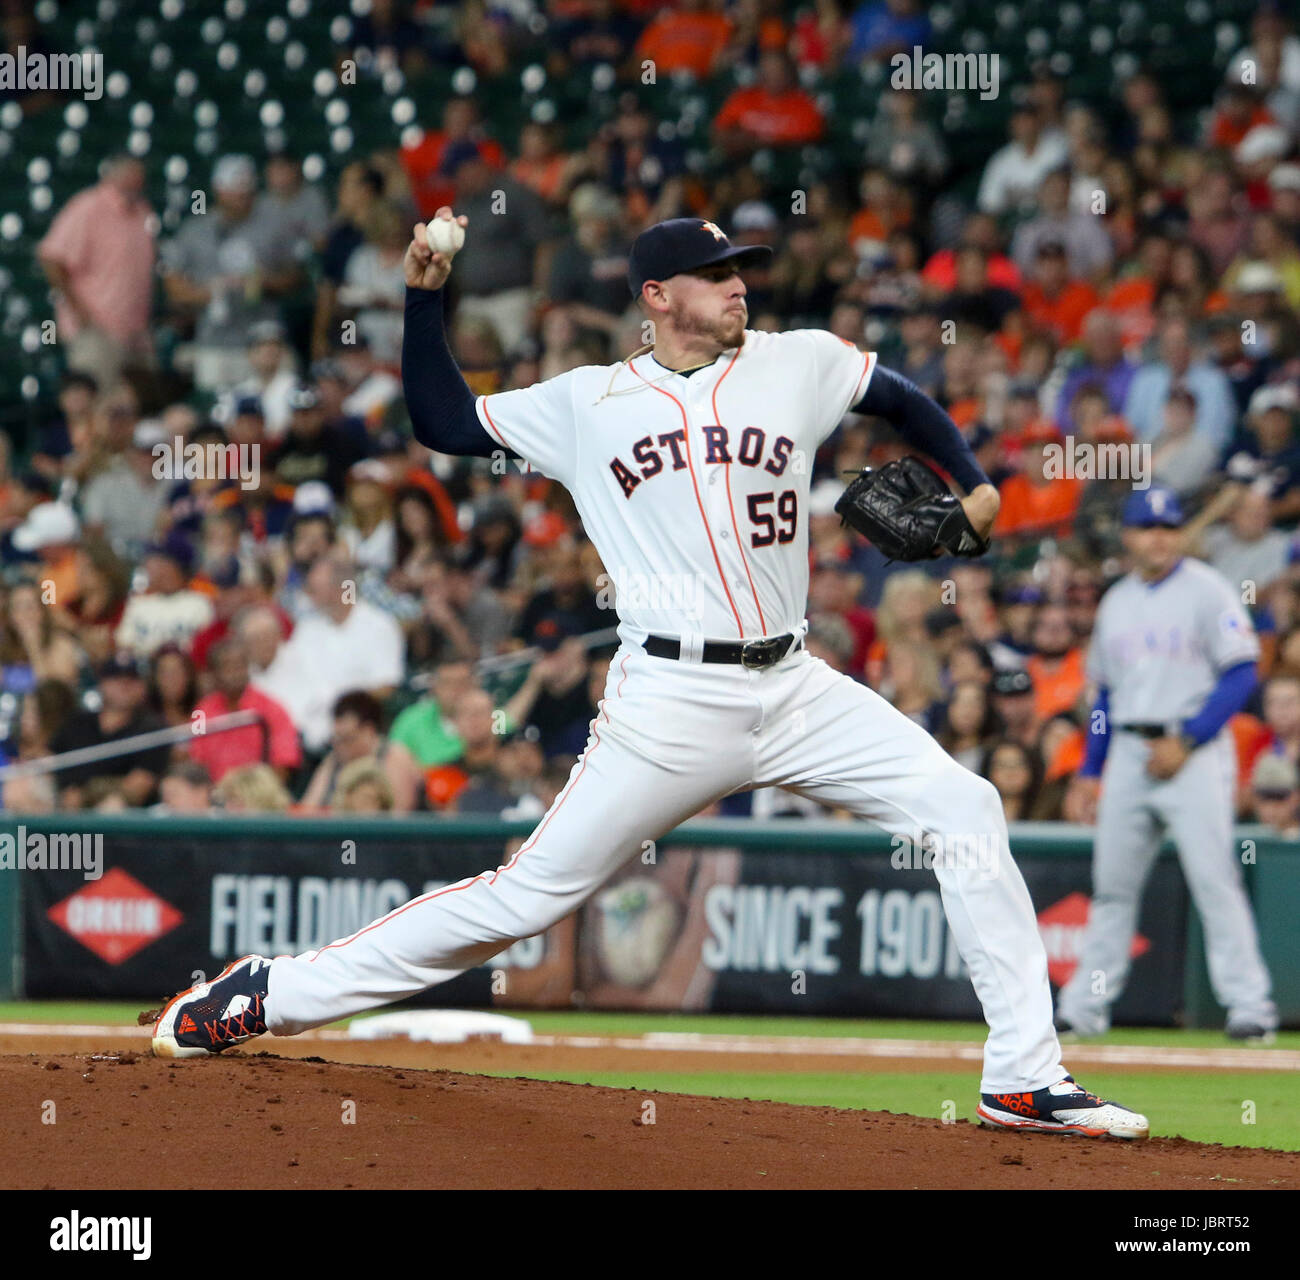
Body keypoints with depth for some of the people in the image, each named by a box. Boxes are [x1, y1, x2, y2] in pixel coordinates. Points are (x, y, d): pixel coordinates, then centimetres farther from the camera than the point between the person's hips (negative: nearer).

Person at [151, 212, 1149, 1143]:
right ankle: (272, 996, 4)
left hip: (794, 691, 3)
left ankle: (1024, 1078, -6)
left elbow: (903, 399, 25)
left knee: (962, 806, -11)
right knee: (532, 893, -6)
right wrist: (426, 295, 7)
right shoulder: (588, 404, 8)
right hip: (669, 706, -3)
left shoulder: (797, 365, 10)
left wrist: (973, 484, 12)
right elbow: (440, 421, 14)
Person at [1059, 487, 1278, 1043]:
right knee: (1113, 880, 6)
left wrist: (1186, 741, -15)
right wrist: (1089, 772, 17)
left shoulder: (1206, 591, -3)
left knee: (1214, 879, -12)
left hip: (1195, 752, -6)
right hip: (1129, 754, 6)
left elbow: (1241, 674, -9)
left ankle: (1249, 1003, -11)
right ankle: (1085, 1006, 12)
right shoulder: (1115, 602, 16)